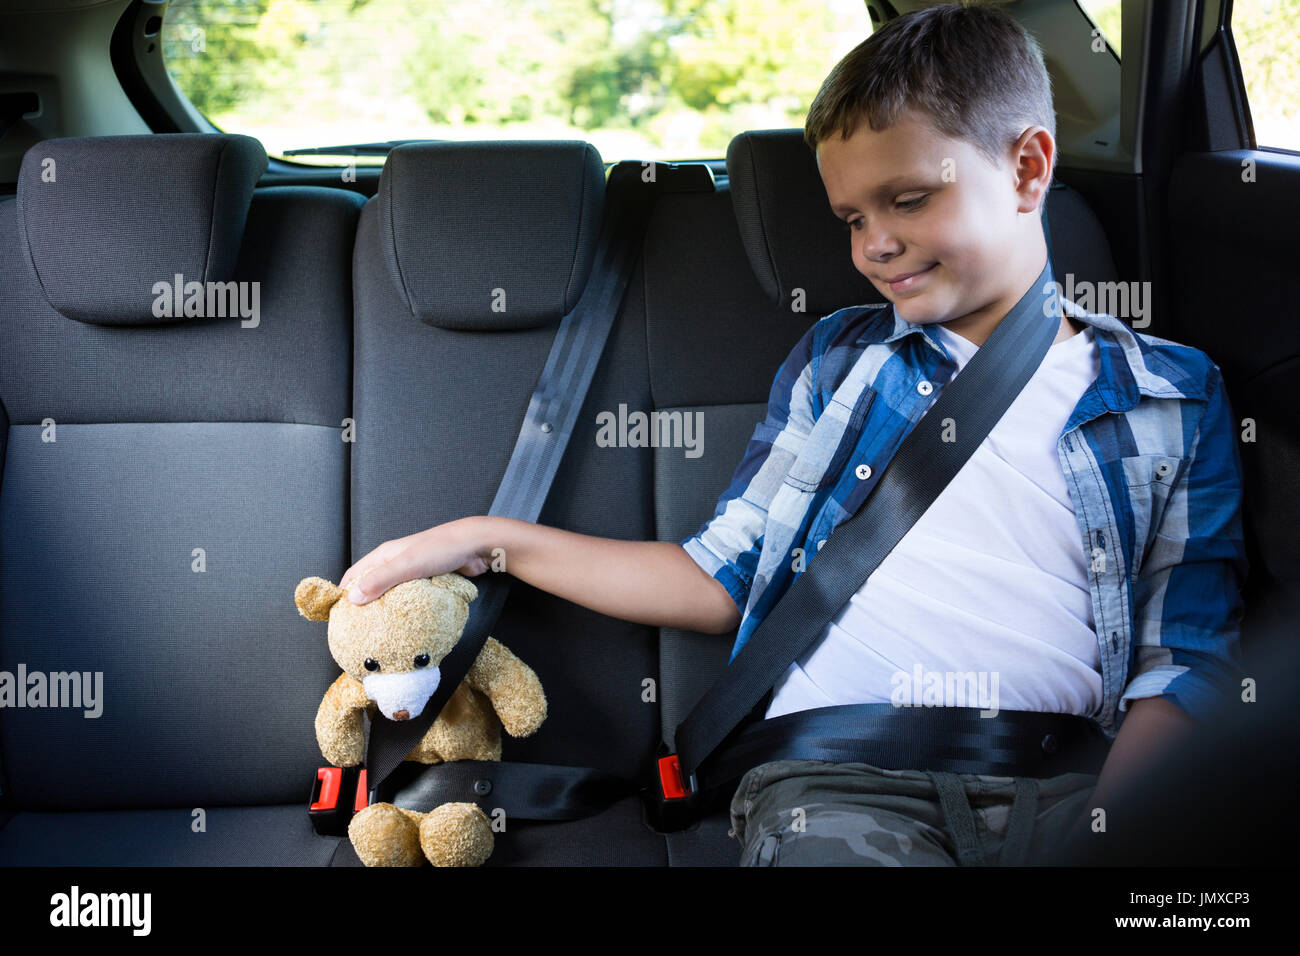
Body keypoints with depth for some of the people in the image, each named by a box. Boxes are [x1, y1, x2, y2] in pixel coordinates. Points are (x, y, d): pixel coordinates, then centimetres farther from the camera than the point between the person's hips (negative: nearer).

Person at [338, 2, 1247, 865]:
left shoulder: (1173, 396, 12)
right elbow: (721, 580, 16)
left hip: (1066, 779, 0)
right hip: (842, 775, 1)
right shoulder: (836, 359, 18)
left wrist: (1104, 829, -13)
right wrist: (489, 539, 14)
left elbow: (1186, 662, 5)